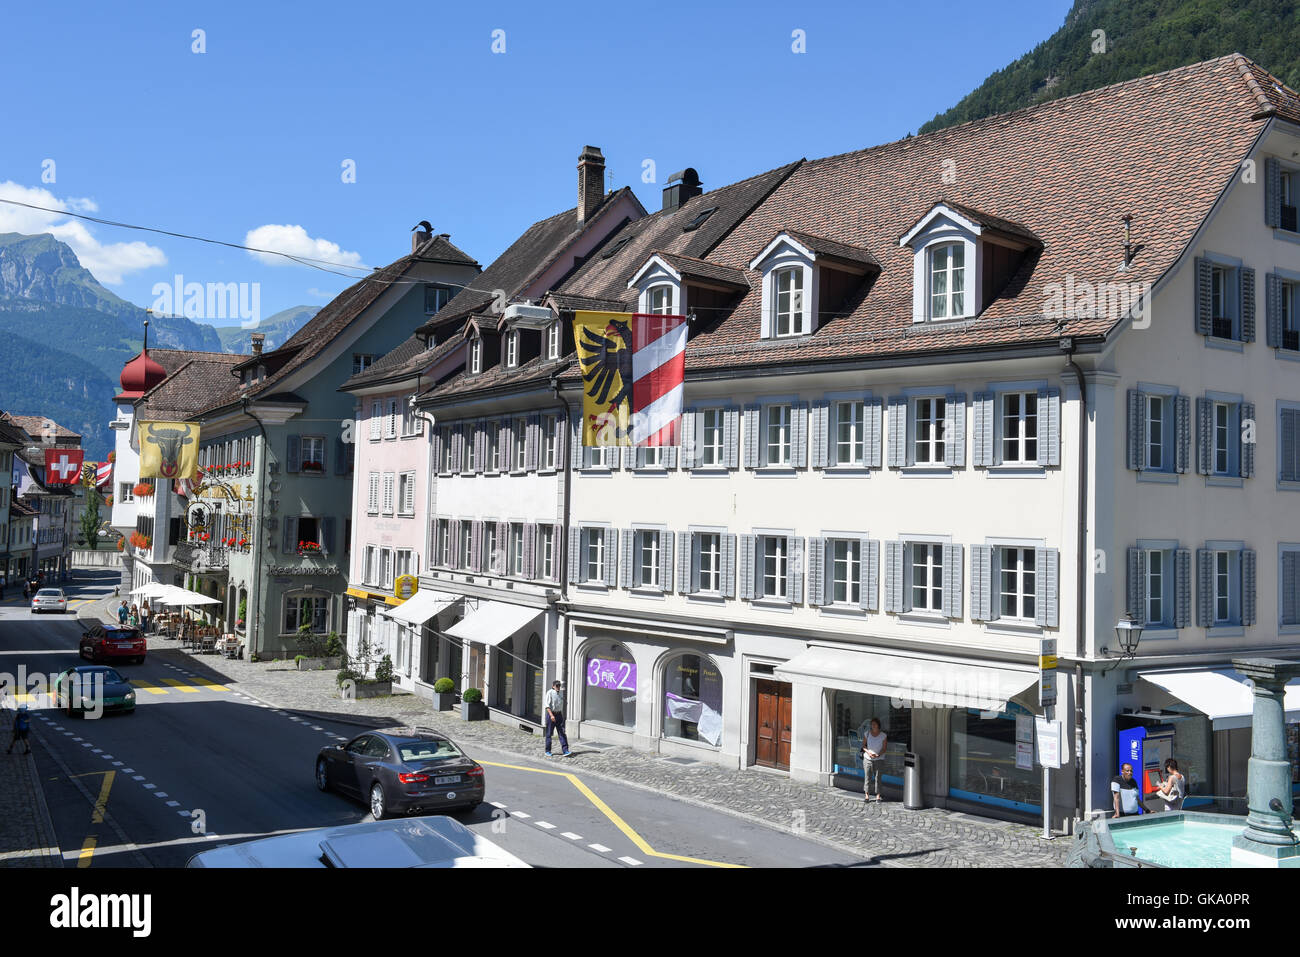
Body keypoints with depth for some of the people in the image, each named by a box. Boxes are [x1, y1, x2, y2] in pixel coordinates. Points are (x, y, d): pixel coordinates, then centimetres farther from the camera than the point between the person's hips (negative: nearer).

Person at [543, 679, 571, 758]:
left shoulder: (561, 692, 10)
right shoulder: (550, 693, -10)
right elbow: (547, 705, -16)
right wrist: (551, 715, -25)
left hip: (559, 714, 5)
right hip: (551, 714, -5)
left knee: (562, 733, -2)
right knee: (549, 734, 5)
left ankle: (566, 751, -6)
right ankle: (548, 751, 16)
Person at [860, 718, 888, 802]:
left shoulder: (883, 735, -1)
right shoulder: (867, 734, 3)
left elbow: (884, 748, -2)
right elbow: (863, 745, 6)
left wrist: (878, 755, -18)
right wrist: (868, 752, -12)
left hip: (879, 759, -1)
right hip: (867, 758, 1)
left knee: (878, 777, -2)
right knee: (867, 777, -2)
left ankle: (878, 795, 4)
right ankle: (866, 795, 3)